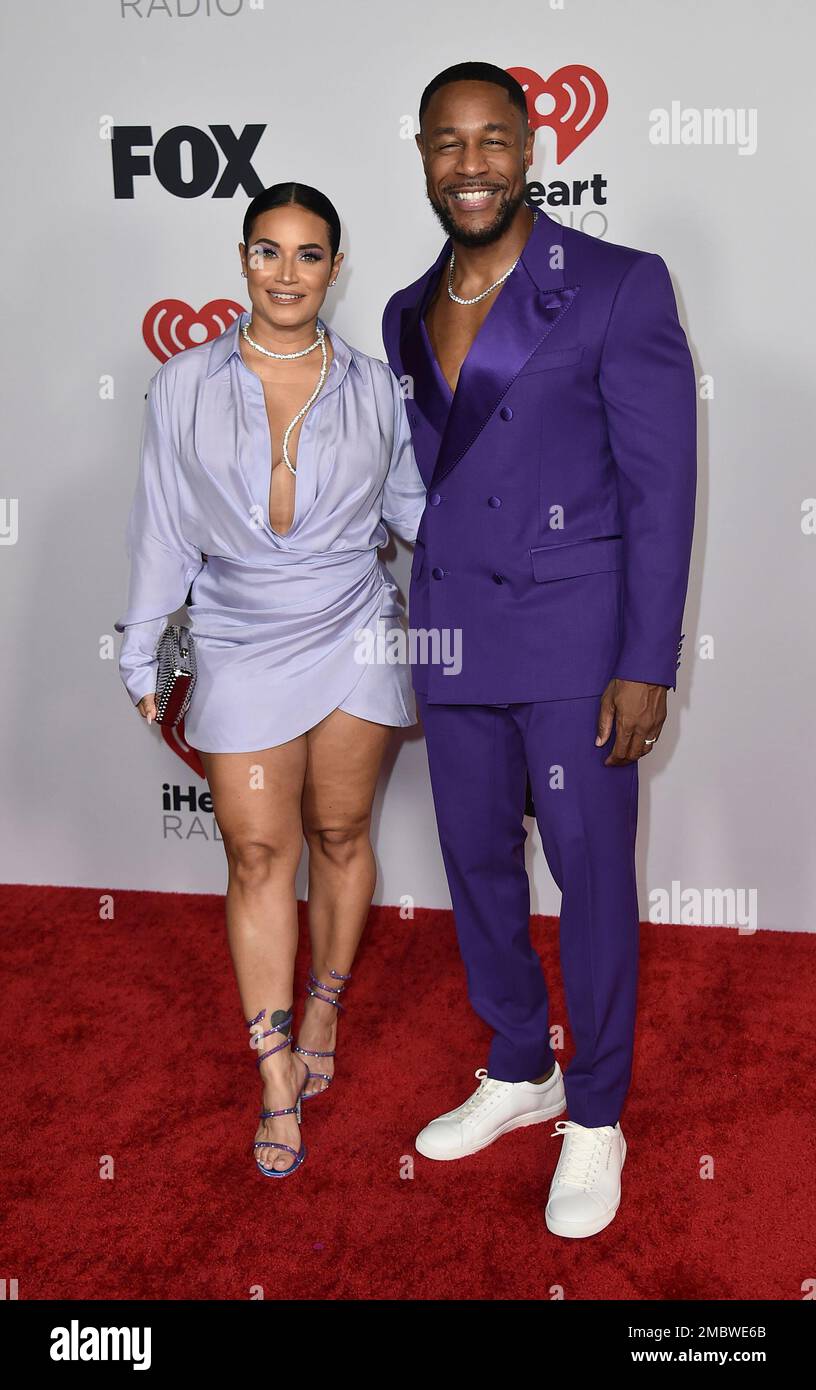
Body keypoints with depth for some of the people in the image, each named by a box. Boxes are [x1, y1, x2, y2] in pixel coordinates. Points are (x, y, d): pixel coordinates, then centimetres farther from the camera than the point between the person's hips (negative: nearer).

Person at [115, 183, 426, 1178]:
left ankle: (323, 1015, 32)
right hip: (242, 650, 0)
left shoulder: (374, 388, 2)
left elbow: (411, 503, 10)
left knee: (339, 835, 9)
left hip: (355, 637, 1)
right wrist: (142, 658, 6)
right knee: (257, 855, 0)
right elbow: (164, 530, 4)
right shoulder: (185, 386, 2)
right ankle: (279, 1088, 9)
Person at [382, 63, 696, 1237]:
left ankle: (595, 1116, 21)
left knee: (591, 875, 3)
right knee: (478, 863, 14)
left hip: (572, 633, -5)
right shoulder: (409, 314, 10)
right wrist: (409, 644, 13)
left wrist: (647, 666, -14)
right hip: (450, 639, 6)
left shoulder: (620, 286, -6)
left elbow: (661, 485, -9)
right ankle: (520, 1072, 34)